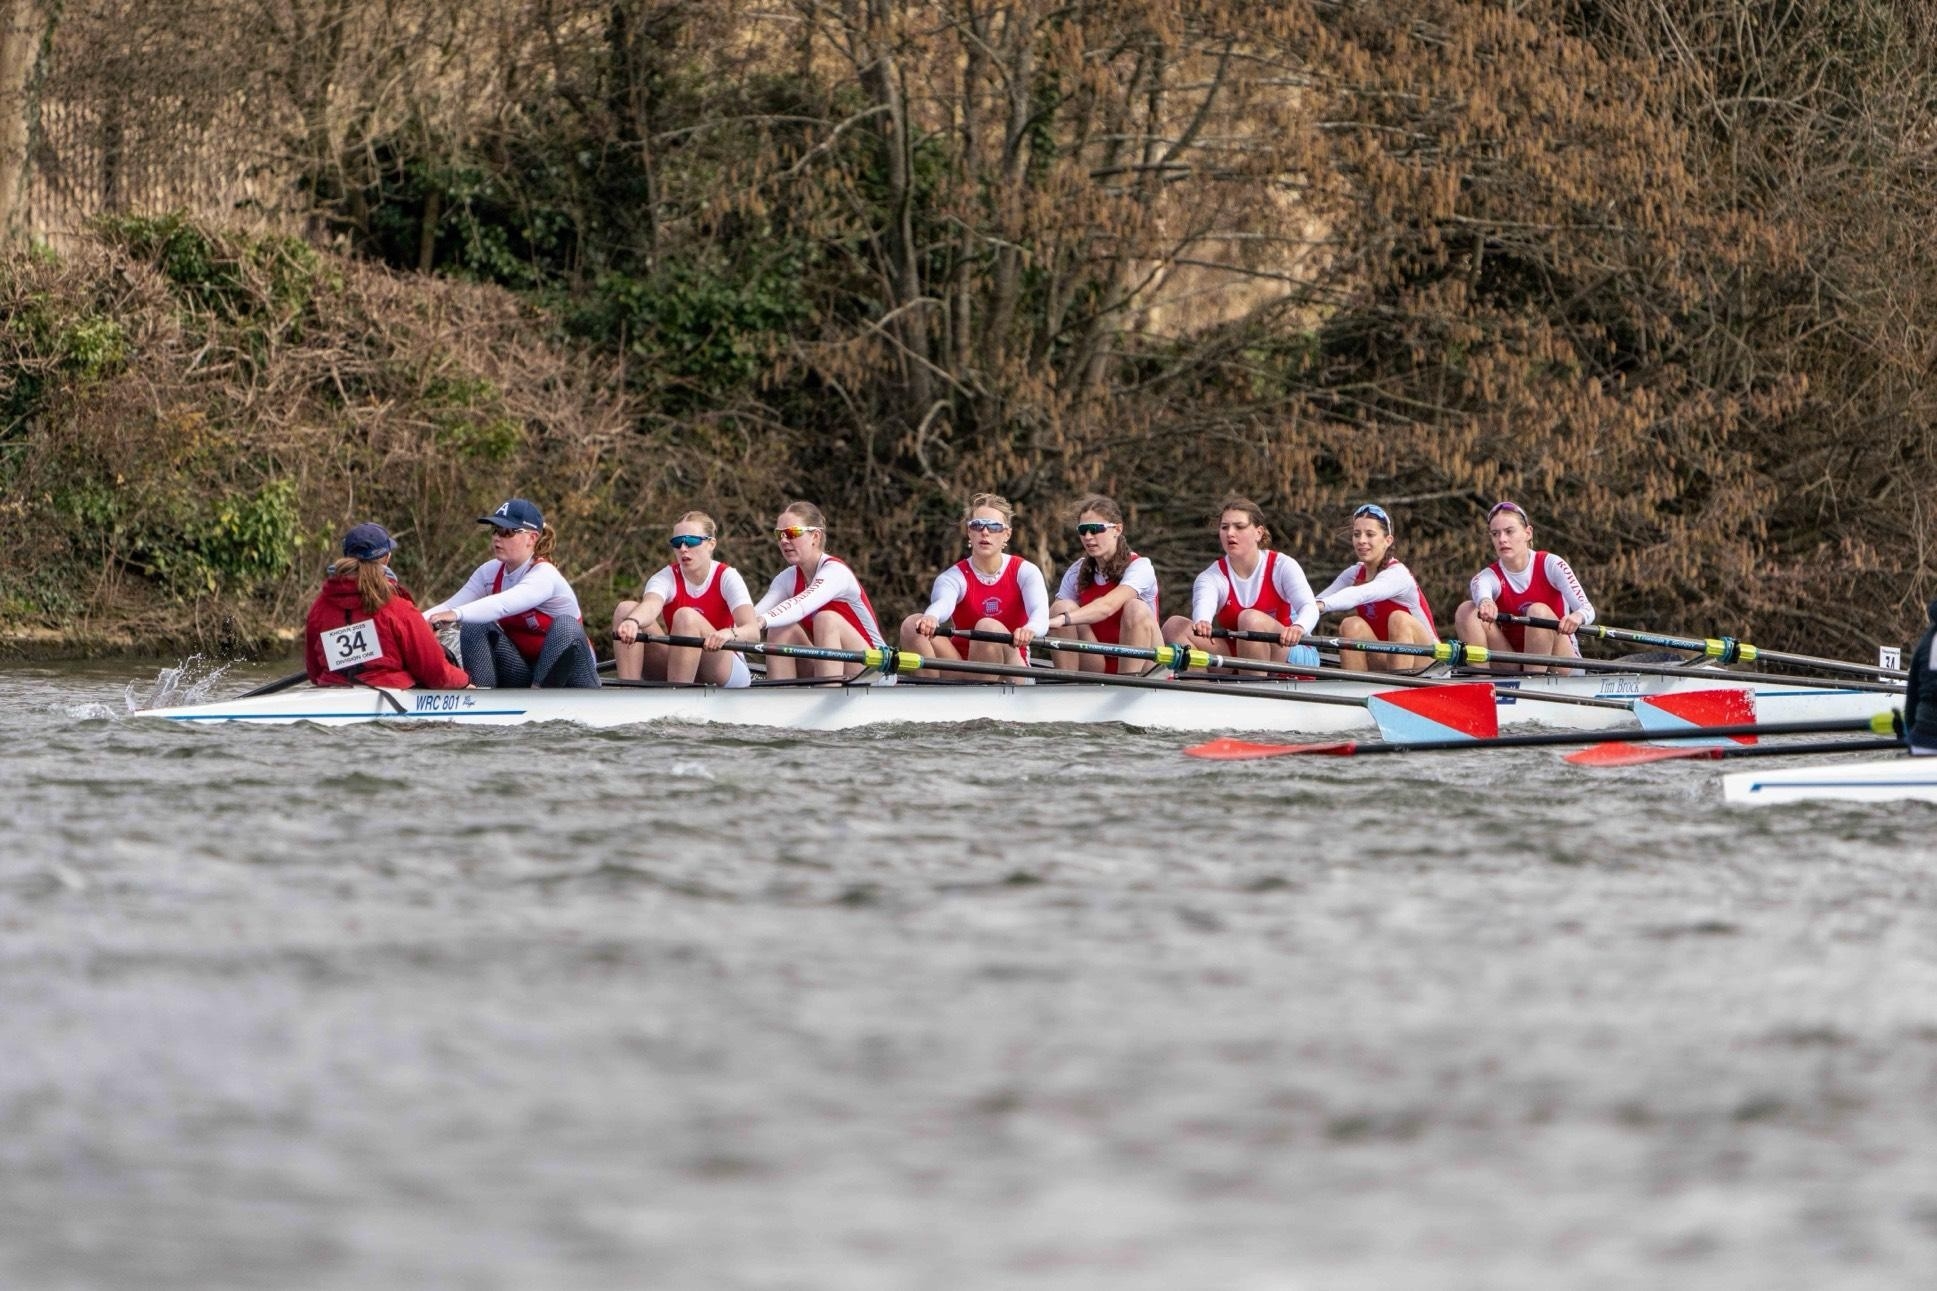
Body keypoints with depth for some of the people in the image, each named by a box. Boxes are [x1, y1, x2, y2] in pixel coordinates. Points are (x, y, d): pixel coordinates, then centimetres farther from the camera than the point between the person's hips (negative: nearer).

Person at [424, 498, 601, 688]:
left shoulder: (544, 576, -23)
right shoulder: (490, 572, -3)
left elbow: (504, 605, -41)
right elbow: (451, 606, -13)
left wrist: (457, 614, -57)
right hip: (522, 670, 6)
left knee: (565, 625, -34)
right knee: (475, 628, -16)